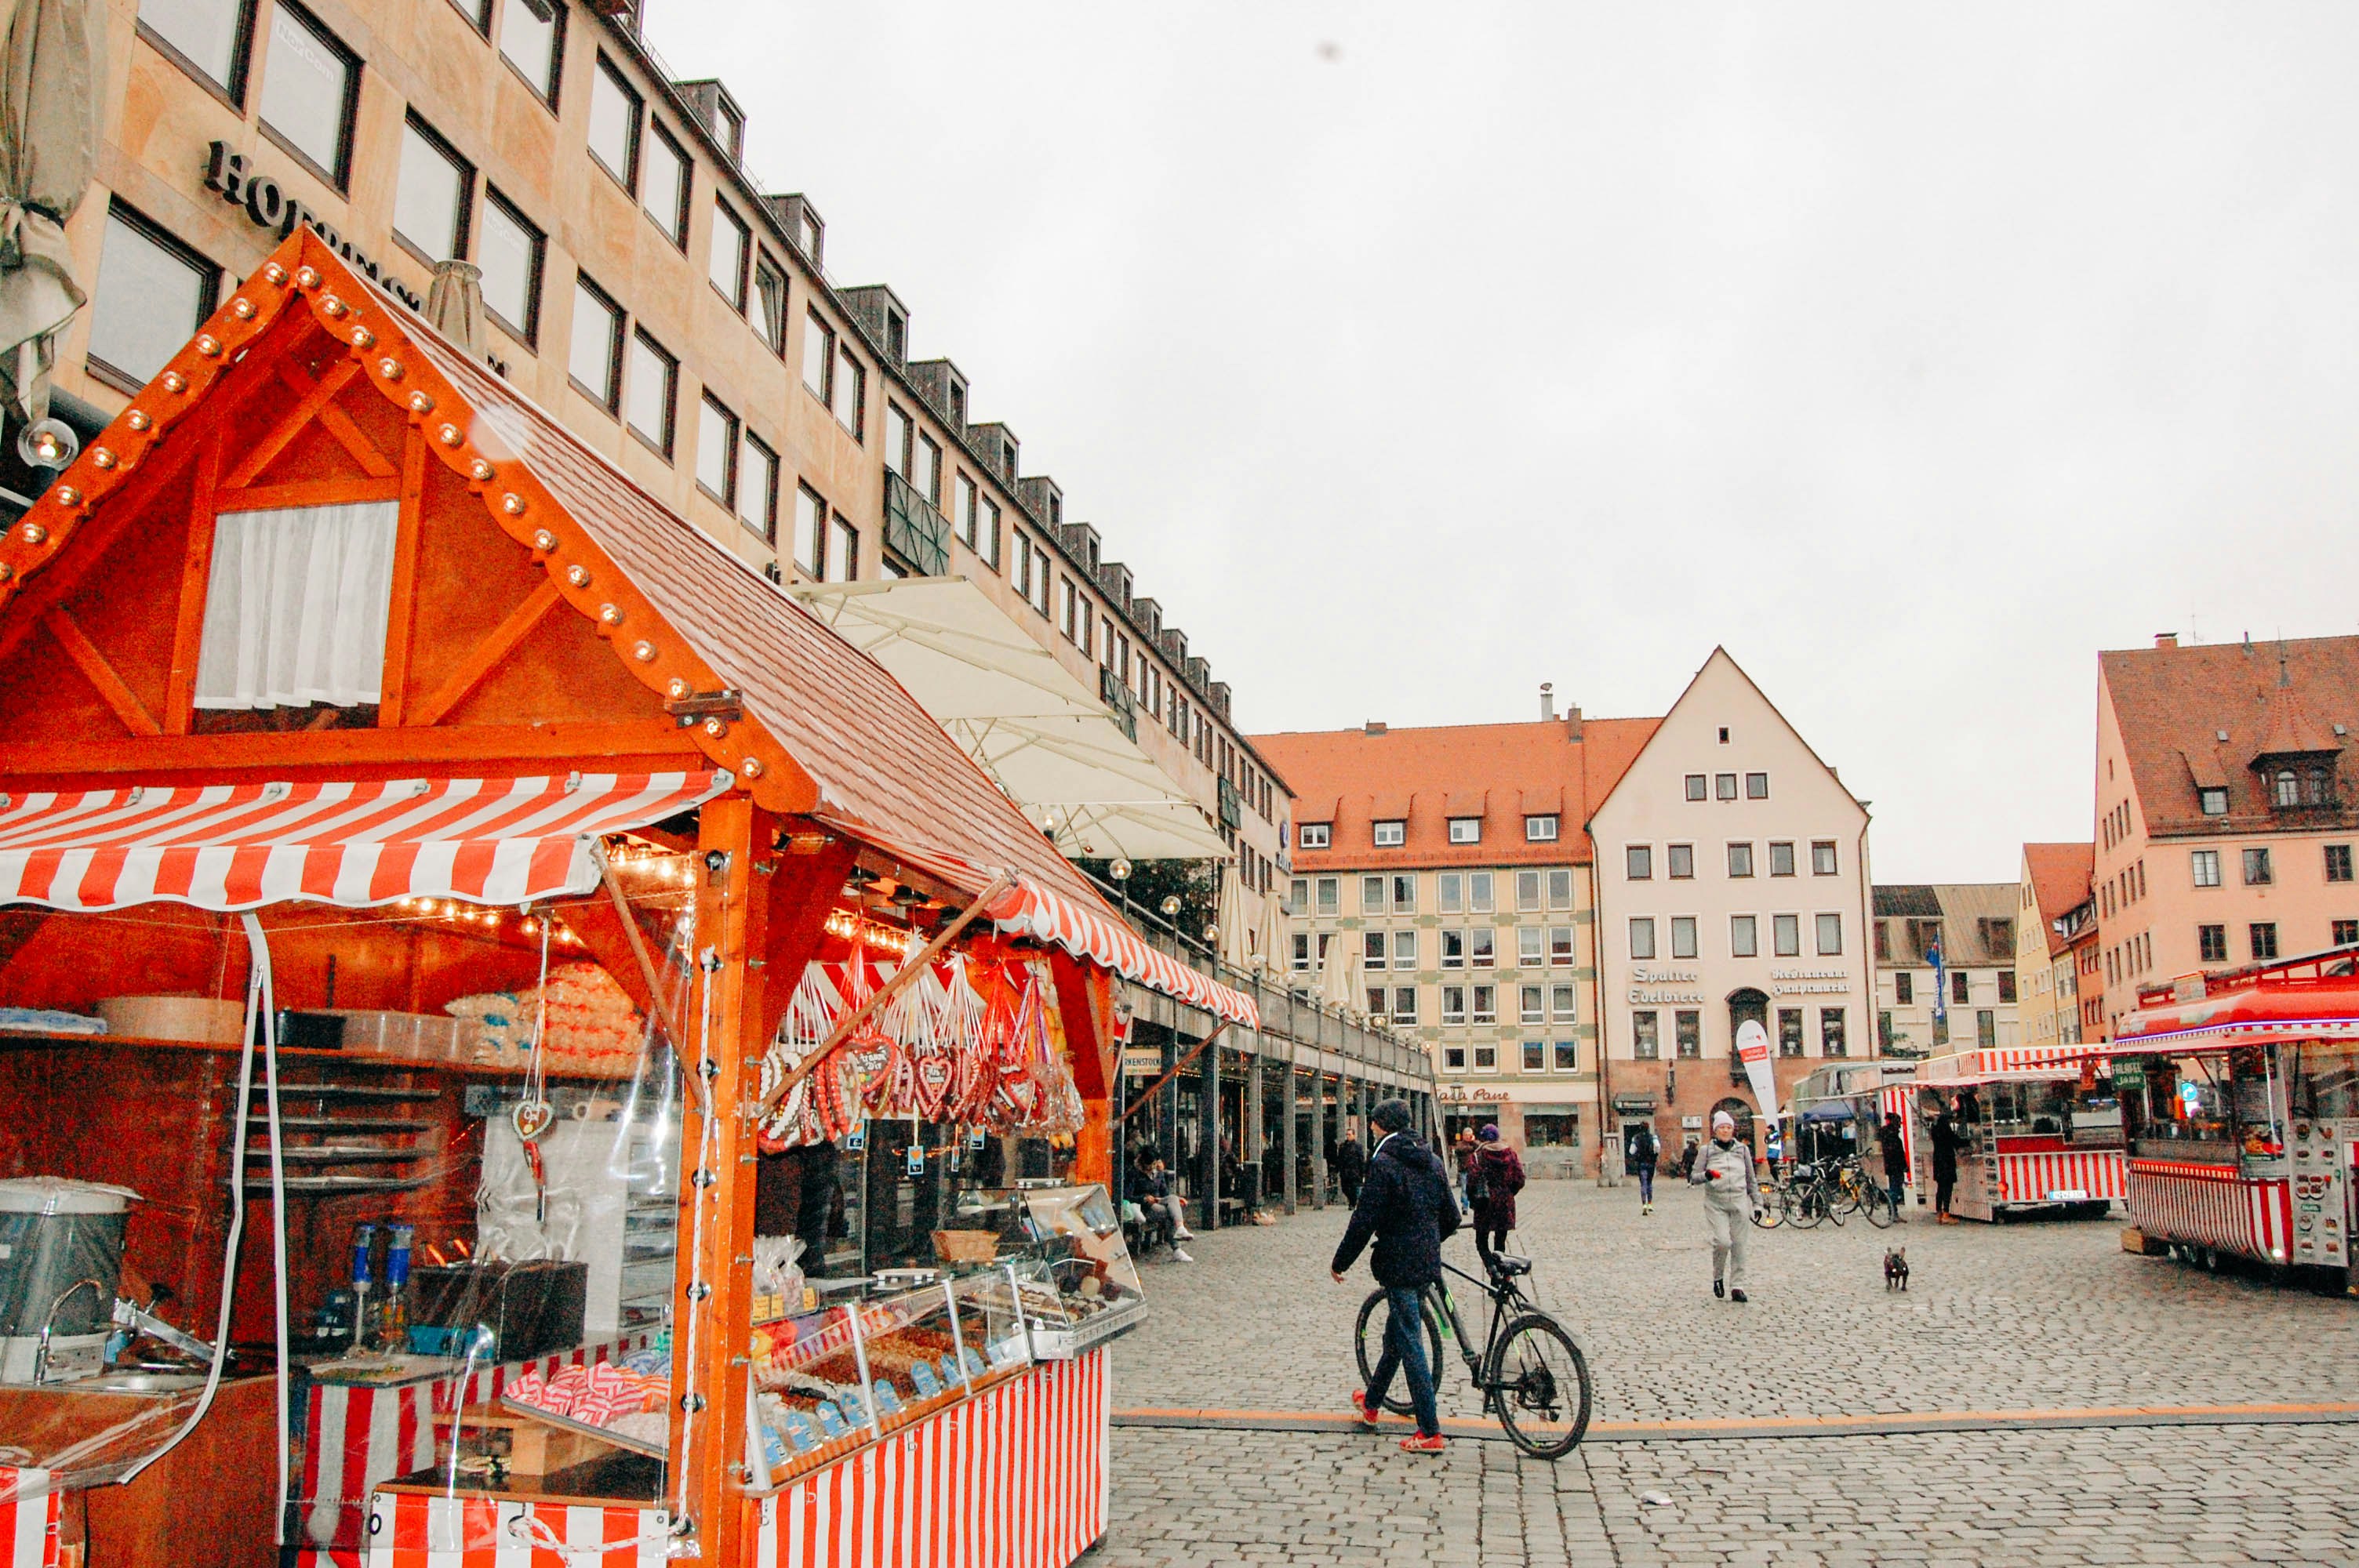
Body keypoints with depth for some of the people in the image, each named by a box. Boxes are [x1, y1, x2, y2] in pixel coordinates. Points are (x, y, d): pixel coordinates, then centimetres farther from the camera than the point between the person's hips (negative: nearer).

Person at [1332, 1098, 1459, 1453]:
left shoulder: (1384, 1164, -15)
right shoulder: (1433, 1162, 8)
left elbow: (1364, 1221, -16)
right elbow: (1451, 1218, 13)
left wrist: (1341, 1262, -5)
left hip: (1398, 1265, -8)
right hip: (1427, 1264, 8)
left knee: (1410, 1344, -3)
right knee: (1396, 1335, 22)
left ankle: (1430, 1432, -2)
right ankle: (1371, 1403, 39)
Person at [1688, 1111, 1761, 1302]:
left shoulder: (1743, 1150, 12)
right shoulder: (1706, 1150, 5)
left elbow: (1751, 1179, 18)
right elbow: (1694, 1178, 5)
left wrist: (1757, 1203, 14)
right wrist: (1706, 1175, -16)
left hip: (1739, 1202, 2)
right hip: (1716, 1202, -2)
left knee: (1739, 1245, 0)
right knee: (1722, 1241, -16)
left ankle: (1737, 1286, 8)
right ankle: (1718, 1277, 7)